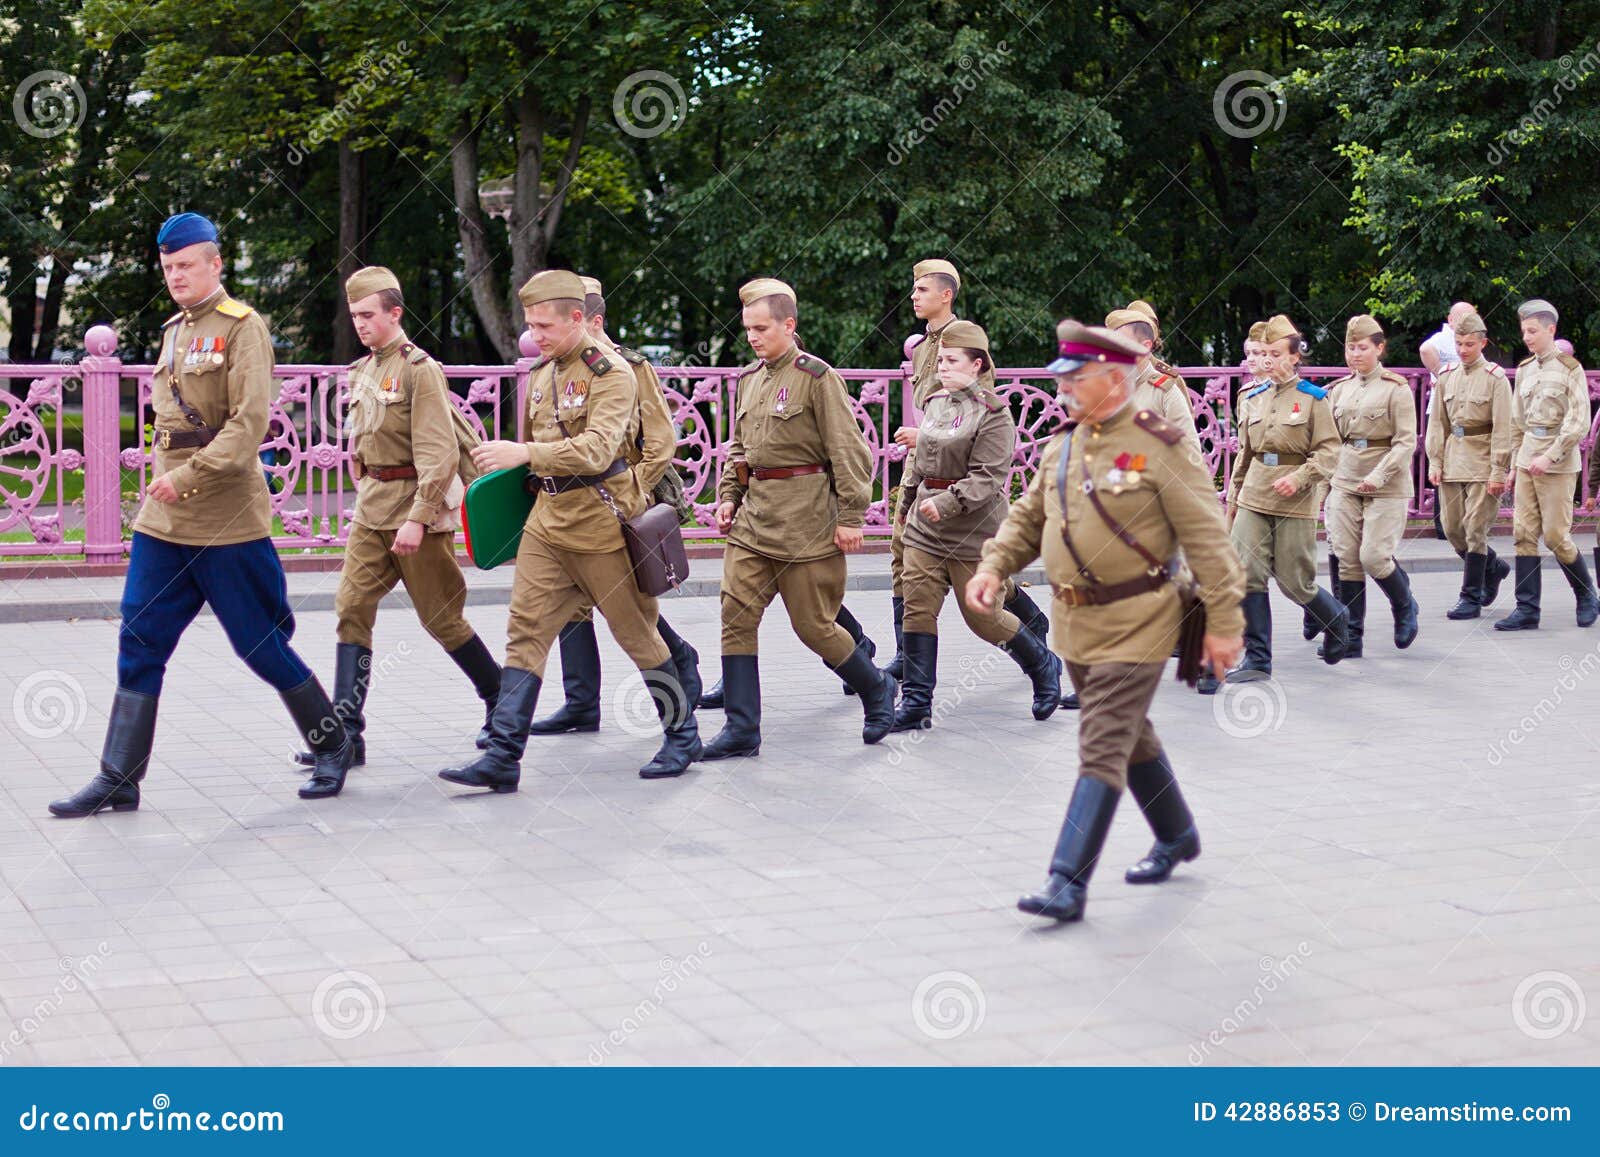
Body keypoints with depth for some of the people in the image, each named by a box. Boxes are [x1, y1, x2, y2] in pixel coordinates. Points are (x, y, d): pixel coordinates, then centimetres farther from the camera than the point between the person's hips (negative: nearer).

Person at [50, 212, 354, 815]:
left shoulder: (242, 327, -8)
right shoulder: (174, 330, 15)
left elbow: (250, 422, -18)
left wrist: (190, 477, -24)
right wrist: (164, 482, 13)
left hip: (228, 522, -7)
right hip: (162, 520, 7)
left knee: (262, 646, 1)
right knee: (139, 644, 2)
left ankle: (333, 746, 20)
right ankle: (118, 780, 6)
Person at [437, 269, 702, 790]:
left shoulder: (611, 373, -13)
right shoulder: (542, 373, 12)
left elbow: (596, 450, -26)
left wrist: (523, 453, -33)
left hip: (600, 521, -7)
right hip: (547, 518, 7)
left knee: (637, 633, 4)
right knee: (525, 630, -2)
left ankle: (682, 736, 21)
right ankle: (502, 756, -3)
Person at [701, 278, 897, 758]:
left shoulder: (816, 377, -9)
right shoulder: (750, 378, 12)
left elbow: (848, 451, -11)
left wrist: (850, 517, -14)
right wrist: (728, 496, 11)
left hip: (804, 518, -7)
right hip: (752, 516, 7)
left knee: (813, 625, 0)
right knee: (736, 613, -2)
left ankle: (877, 688, 25)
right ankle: (742, 729, 2)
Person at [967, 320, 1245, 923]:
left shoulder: (1159, 447, -13)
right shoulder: (1062, 448, 8)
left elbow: (1207, 538, -12)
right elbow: (1027, 518, 17)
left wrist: (1223, 623, -14)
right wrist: (992, 567, -1)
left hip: (1134, 626, -7)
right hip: (1075, 624, 7)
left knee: (1102, 748, -11)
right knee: (1131, 737, 20)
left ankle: (1069, 883, -12)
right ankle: (1177, 836, 40)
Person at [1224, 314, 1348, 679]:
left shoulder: (1313, 398, -4)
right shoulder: (1253, 398, 10)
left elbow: (1329, 450, -6)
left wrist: (1299, 478, -20)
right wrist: (1232, 501, 17)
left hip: (1294, 502, -4)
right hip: (1253, 497, 4)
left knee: (1293, 580, 1)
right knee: (1248, 576, -5)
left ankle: (1335, 618, 33)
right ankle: (1256, 660, 1)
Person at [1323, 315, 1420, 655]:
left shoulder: (1396, 389, -5)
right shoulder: (1340, 389, 10)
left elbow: (1406, 442, -10)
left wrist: (1379, 475, -21)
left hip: (1386, 487, -5)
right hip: (1345, 484, 5)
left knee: (1374, 556, -10)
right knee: (1346, 559, 0)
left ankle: (1405, 608, 19)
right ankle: (1350, 637, 6)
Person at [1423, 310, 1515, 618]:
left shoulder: (1495, 378, -6)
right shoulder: (1446, 376, 10)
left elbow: (1503, 428, -8)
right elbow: (1437, 422, 12)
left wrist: (1498, 471, -12)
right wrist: (1435, 462, 5)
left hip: (1481, 463, -5)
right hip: (1452, 461, 5)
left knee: (1475, 530, -6)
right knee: (1453, 529, 7)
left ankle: (1471, 598, 1)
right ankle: (1493, 567, 32)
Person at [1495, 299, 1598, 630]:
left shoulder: (1570, 368, -6)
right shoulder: (1524, 370, 11)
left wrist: (1550, 456, -18)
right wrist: (1514, 465, 14)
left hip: (1558, 464, -6)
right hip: (1527, 462, 6)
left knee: (1555, 534, -4)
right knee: (1524, 534, 0)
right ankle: (1527, 610, 2)